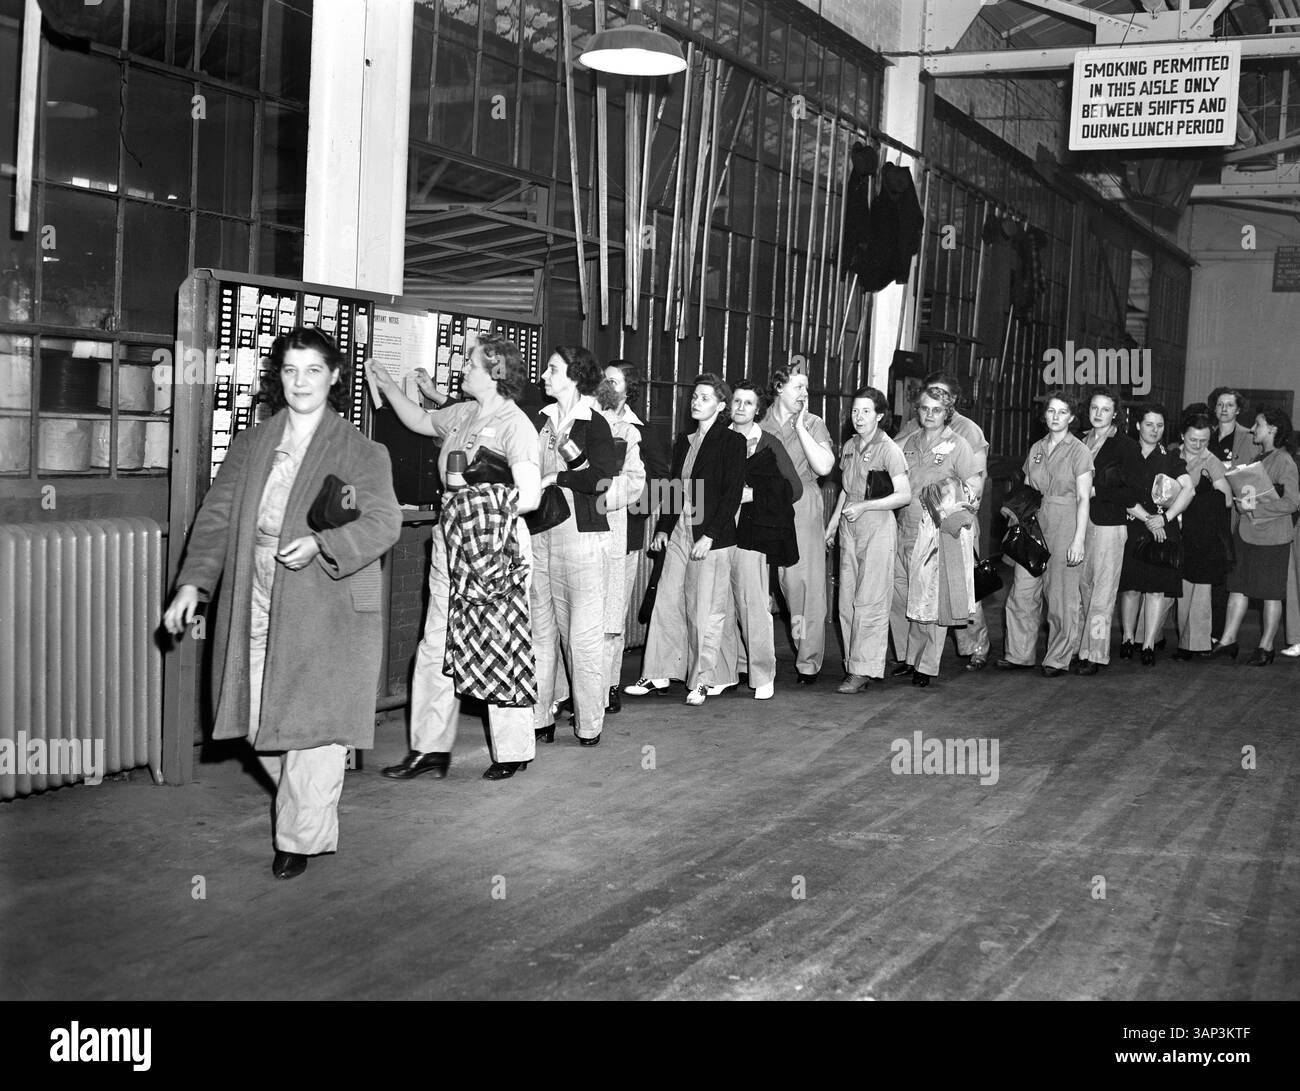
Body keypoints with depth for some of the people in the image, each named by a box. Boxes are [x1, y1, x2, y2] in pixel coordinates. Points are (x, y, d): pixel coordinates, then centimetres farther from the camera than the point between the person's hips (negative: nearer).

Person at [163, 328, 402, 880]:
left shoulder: (362, 453, -1)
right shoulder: (249, 446, 12)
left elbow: (383, 523, -10)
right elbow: (216, 518, 10)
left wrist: (321, 544, -26)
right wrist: (192, 584, 0)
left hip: (327, 612, -4)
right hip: (255, 611, 4)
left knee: (314, 726, -3)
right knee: (263, 726, 6)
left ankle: (300, 839, 12)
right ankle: (312, 817, 28)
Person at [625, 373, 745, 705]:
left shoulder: (731, 442, -4)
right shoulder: (683, 441, 15)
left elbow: (732, 493, -10)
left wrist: (710, 535, -16)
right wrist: (662, 528, 9)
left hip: (712, 537, -6)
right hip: (679, 532, 6)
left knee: (704, 612, -1)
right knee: (666, 603, 4)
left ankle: (701, 681, 10)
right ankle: (658, 675, 12)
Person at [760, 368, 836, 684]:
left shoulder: (813, 424, 3)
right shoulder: (760, 425, 9)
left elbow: (824, 466, -13)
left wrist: (800, 426, -10)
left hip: (803, 507, -2)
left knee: (805, 585, -4)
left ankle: (809, 661, 3)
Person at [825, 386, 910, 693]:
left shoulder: (888, 449, -9)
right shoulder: (850, 446, 11)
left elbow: (904, 495, -12)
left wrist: (863, 506, -16)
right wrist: (833, 522, 17)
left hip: (878, 527, -7)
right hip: (849, 529, 7)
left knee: (869, 602, -7)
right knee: (846, 600, 5)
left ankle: (864, 671, -4)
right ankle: (853, 664, 12)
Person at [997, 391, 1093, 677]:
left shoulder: (1079, 451, -3)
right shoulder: (1036, 449, 12)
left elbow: (1084, 499, -7)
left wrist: (1078, 541, -14)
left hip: (1065, 526, -5)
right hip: (1034, 525, 5)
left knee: (1062, 597, 0)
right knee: (1022, 593, 2)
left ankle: (1058, 660, 10)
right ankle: (1020, 654, 12)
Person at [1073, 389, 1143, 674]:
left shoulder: (1126, 446, -3)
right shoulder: (1082, 442, 14)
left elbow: (1133, 494, -8)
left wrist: (1096, 492, -12)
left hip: (1109, 525, -5)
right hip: (1080, 523, 6)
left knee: (1102, 592, -5)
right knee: (1083, 588, 5)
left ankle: (1095, 655, -2)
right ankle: (1083, 649, 11)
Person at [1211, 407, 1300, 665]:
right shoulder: (1258, 458, 11)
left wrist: (1256, 507, -18)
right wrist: (1243, 501, 1)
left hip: (1272, 537, -7)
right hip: (1246, 532, 7)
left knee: (1271, 594, 4)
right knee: (1238, 586, 8)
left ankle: (1266, 648, 11)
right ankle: (1228, 640, 13)